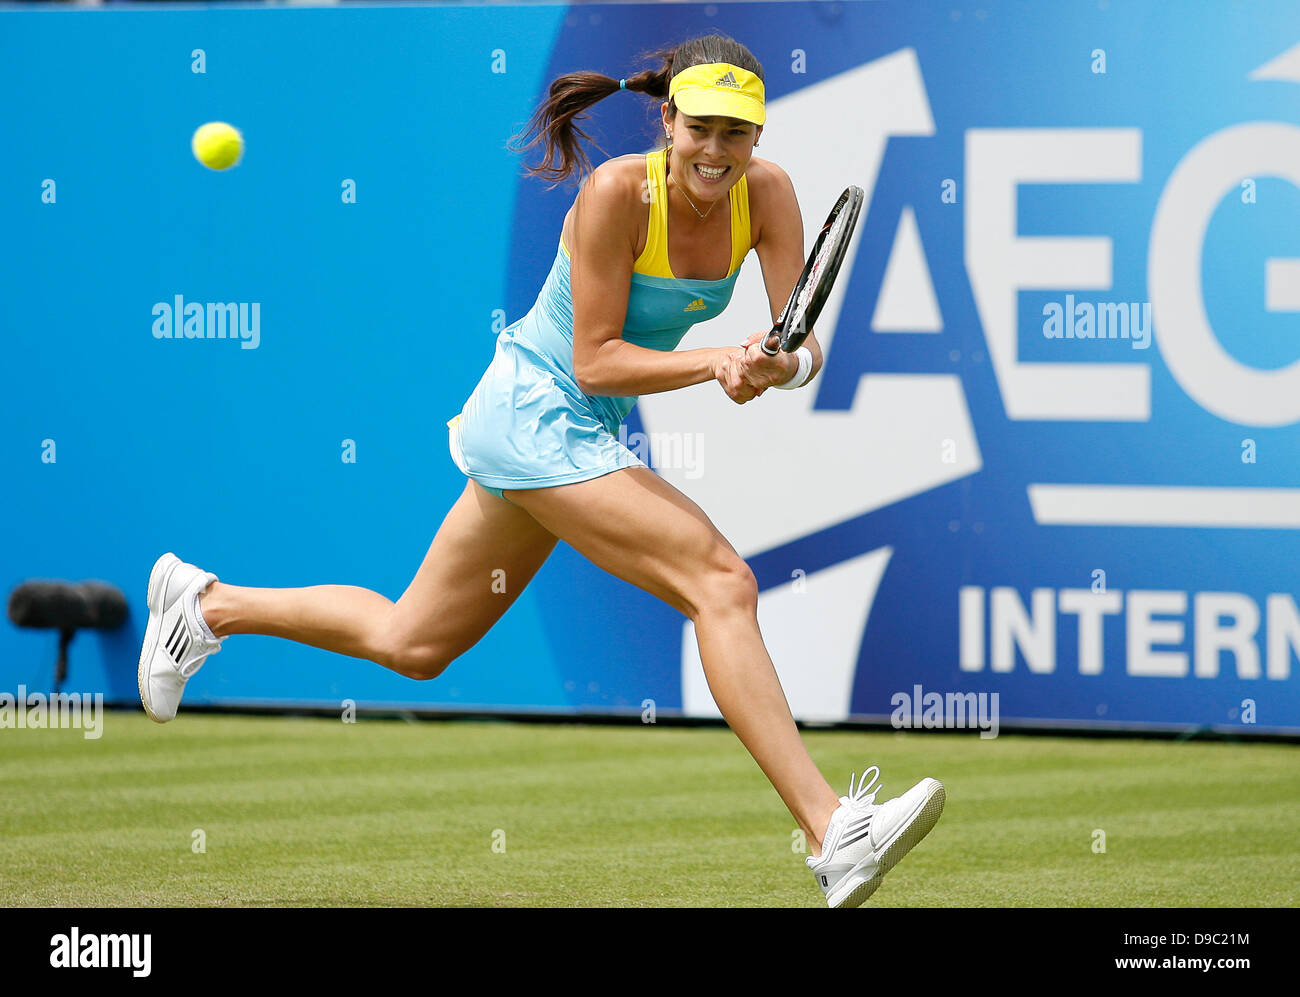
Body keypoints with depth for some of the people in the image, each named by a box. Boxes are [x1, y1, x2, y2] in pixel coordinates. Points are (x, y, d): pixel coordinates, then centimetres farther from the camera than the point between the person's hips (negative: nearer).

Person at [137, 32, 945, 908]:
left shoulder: (766, 194, -7)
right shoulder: (618, 192, -23)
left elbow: (803, 345, -12)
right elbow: (593, 361, -21)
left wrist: (782, 365, -34)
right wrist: (716, 363, -33)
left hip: (588, 435, 8)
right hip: (540, 408, -8)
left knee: (413, 645, 20)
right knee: (721, 581, -24)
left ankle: (207, 605, 39)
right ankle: (831, 833, -29)